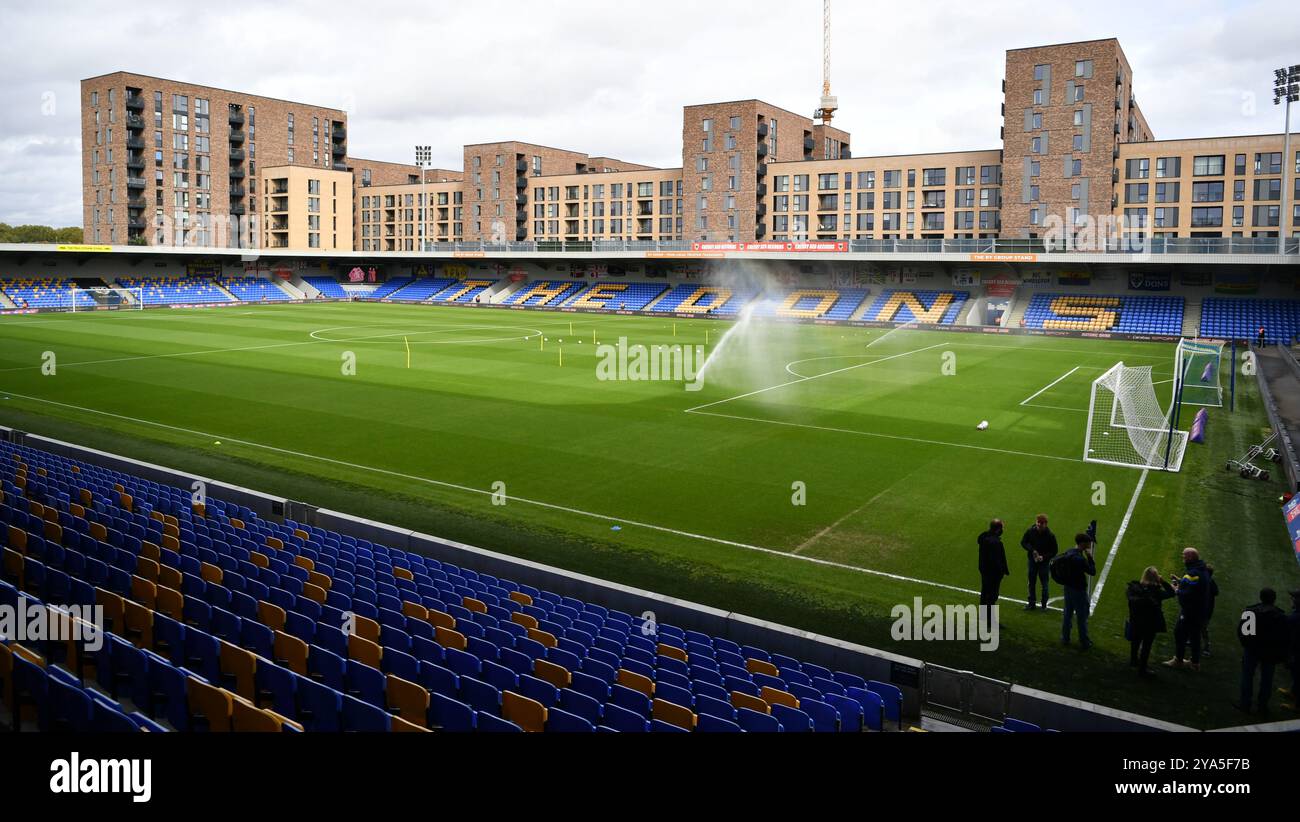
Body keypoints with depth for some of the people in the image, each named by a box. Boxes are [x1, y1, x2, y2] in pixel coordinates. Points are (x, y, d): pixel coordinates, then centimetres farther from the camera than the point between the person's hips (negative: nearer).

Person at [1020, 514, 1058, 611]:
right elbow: (1023, 542, 0)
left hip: (1044, 562, -3)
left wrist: (1044, 557, -21)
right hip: (1032, 560, 3)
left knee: (1044, 584, 7)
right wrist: (1032, 550, -16)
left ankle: (1044, 604, 22)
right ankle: (1031, 603, 24)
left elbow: (1054, 551, -9)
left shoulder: (1050, 535, -18)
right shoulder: (1031, 531, -12)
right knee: (1031, 582, 12)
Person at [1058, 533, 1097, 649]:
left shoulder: (1068, 553, -1)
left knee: (1068, 614, 19)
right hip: (1078, 590, -8)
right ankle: (1084, 643, 18)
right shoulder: (1080, 559, -28)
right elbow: (1092, 572, -20)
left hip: (1068, 587, 8)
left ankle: (1065, 638, 28)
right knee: (1082, 617, 7)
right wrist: (1090, 557, -16)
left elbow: (1056, 561, 9)